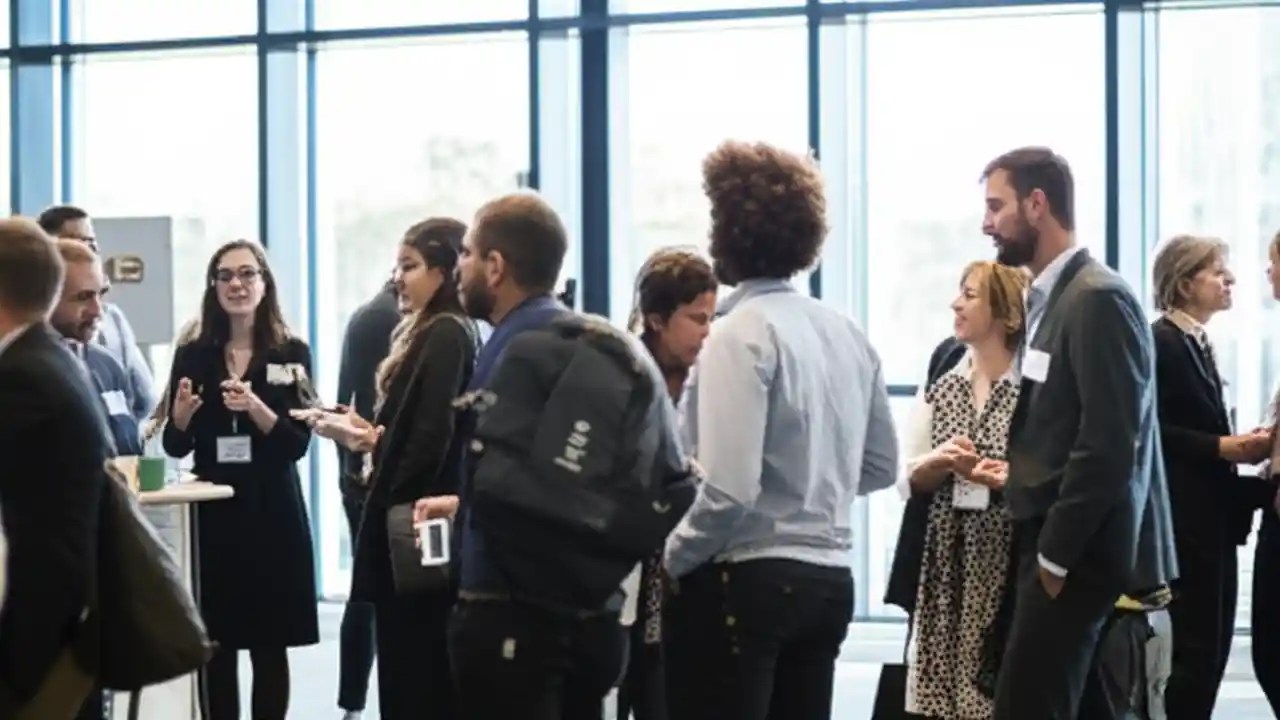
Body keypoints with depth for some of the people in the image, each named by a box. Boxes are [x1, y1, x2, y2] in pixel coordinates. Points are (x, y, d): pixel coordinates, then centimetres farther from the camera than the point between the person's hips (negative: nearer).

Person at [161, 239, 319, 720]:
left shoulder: (292, 354, 1)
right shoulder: (192, 356, 6)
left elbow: (298, 443, -5)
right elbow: (176, 447, 7)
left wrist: (254, 406, -22)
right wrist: (181, 414, -14)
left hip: (272, 513, -1)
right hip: (213, 513, 1)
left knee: (269, 649, 2)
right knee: (216, 649, 1)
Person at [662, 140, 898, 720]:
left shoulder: (742, 332, -14)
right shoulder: (847, 334, 8)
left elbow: (729, 491, -20)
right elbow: (880, 467, 19)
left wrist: (673, 557, -5)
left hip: (743, 580, -7)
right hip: (829, 580, 8)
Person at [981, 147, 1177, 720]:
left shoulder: (1098, 298, -14)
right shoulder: (1049, 297, 14)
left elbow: (1108, 445, -19)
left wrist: (1055, 555, -16)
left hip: (1076, 552, -9)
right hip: (1051, 544, 9)